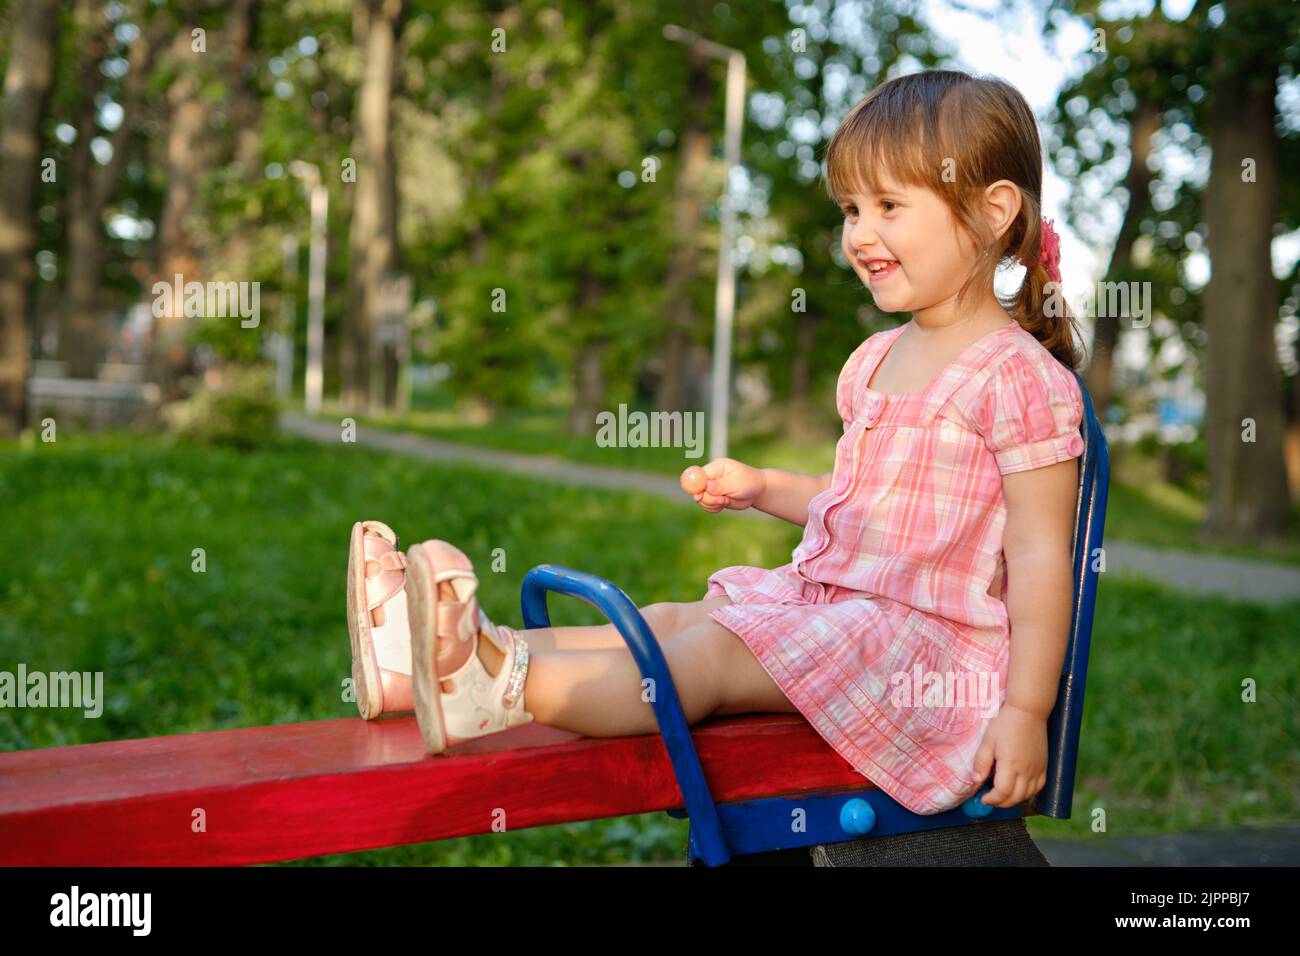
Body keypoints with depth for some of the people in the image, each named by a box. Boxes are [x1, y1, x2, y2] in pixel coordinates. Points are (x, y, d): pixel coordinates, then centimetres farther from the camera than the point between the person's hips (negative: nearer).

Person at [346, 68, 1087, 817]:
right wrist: (762, 487, 13)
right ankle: (439, 660, -18)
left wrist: (1025, 711, -20)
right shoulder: (877, 362, 15)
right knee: (663, 621, -8)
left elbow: (1041, 555, -15)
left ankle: (507, 686, -42)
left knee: (707, 654, -27)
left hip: (926, 638, -8)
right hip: (822, 592, 8)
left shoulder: (1019, 377, -13)